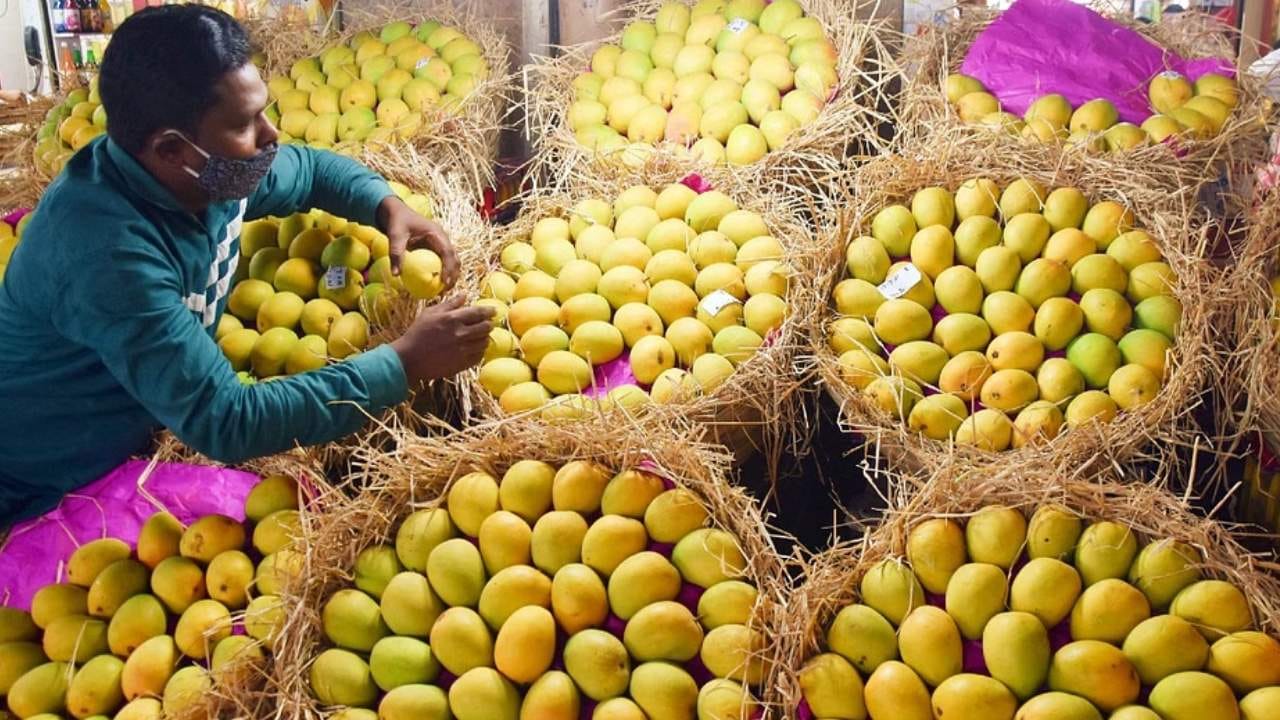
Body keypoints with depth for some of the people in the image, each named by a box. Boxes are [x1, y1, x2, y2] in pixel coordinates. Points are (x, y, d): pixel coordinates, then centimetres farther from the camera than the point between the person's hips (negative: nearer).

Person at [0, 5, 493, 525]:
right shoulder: (107, 251, -33)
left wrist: (389, 207, -8)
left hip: (136, 439, 7)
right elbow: (226, 424, -34)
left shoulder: (212, 171, -9)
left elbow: (312, 168, 13)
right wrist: (407, 362, -31)